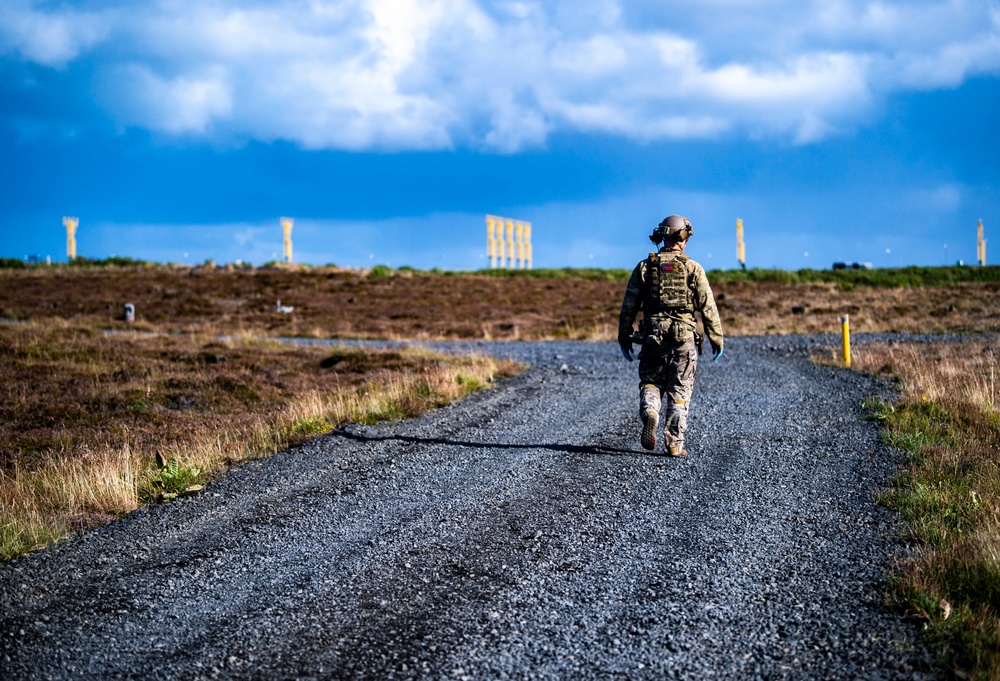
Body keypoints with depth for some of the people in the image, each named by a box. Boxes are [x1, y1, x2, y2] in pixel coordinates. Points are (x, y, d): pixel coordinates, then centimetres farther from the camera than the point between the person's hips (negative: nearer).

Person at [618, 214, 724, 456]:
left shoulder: (644, 267, 4)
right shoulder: (693, 269, -1)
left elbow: (628, 307, 5)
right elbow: (708, 308, -2)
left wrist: (624, 339, 14)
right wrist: (717, 340, 7)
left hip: (652, 338, 1)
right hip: (684, 339, -1)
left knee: (650, 383, 15)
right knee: (679, 393, 8)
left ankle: (649, 412, -15)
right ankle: (675, 444, 5)